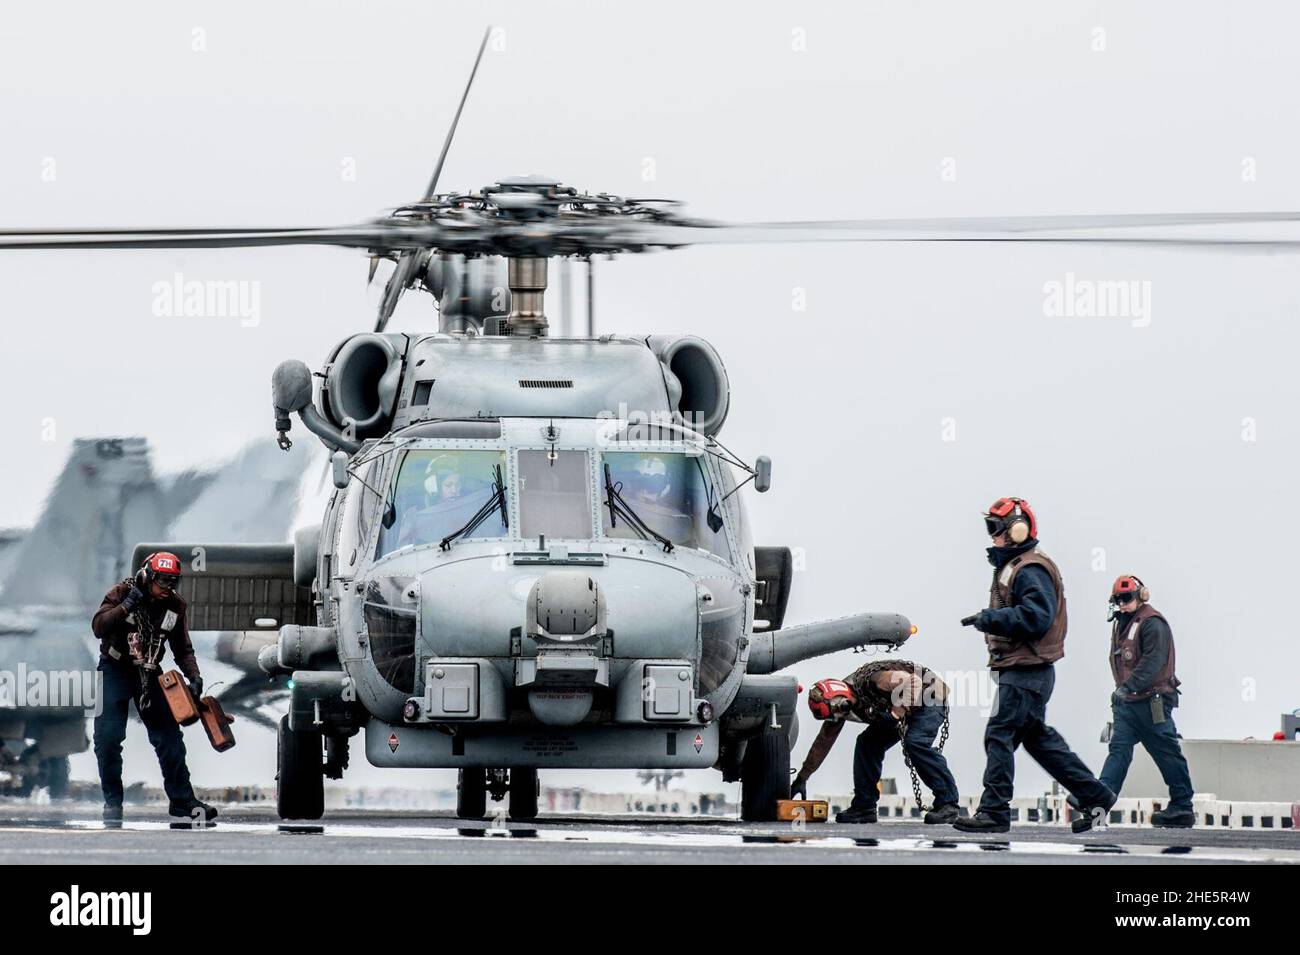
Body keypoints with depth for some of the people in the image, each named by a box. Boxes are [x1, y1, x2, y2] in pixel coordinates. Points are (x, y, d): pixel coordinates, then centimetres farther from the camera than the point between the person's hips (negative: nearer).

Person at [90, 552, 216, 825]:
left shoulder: (175, 606, -2)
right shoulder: (121, 594, -14)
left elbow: (182, 648, 3)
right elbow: (98, 627, -26)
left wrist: (193, 676, -13)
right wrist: (127, 606, -34)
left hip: (148, 674, 3)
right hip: (115, 669, -3)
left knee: (169, 736, -1)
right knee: (108, 737, -10)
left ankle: (182, 799, 6)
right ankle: (112, 801, 1)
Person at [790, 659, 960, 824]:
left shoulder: (871, 680, -34)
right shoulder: (837, 707, -6)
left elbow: (913, 682, -38)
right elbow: (823, 742, 5)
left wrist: (895, 714, -39)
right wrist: (801, 779, 8)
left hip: (932, 698, -8)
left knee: (914, 742, -29)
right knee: (867, 743, -3)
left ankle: (948, 804, -25)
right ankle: (864, 806, 3)